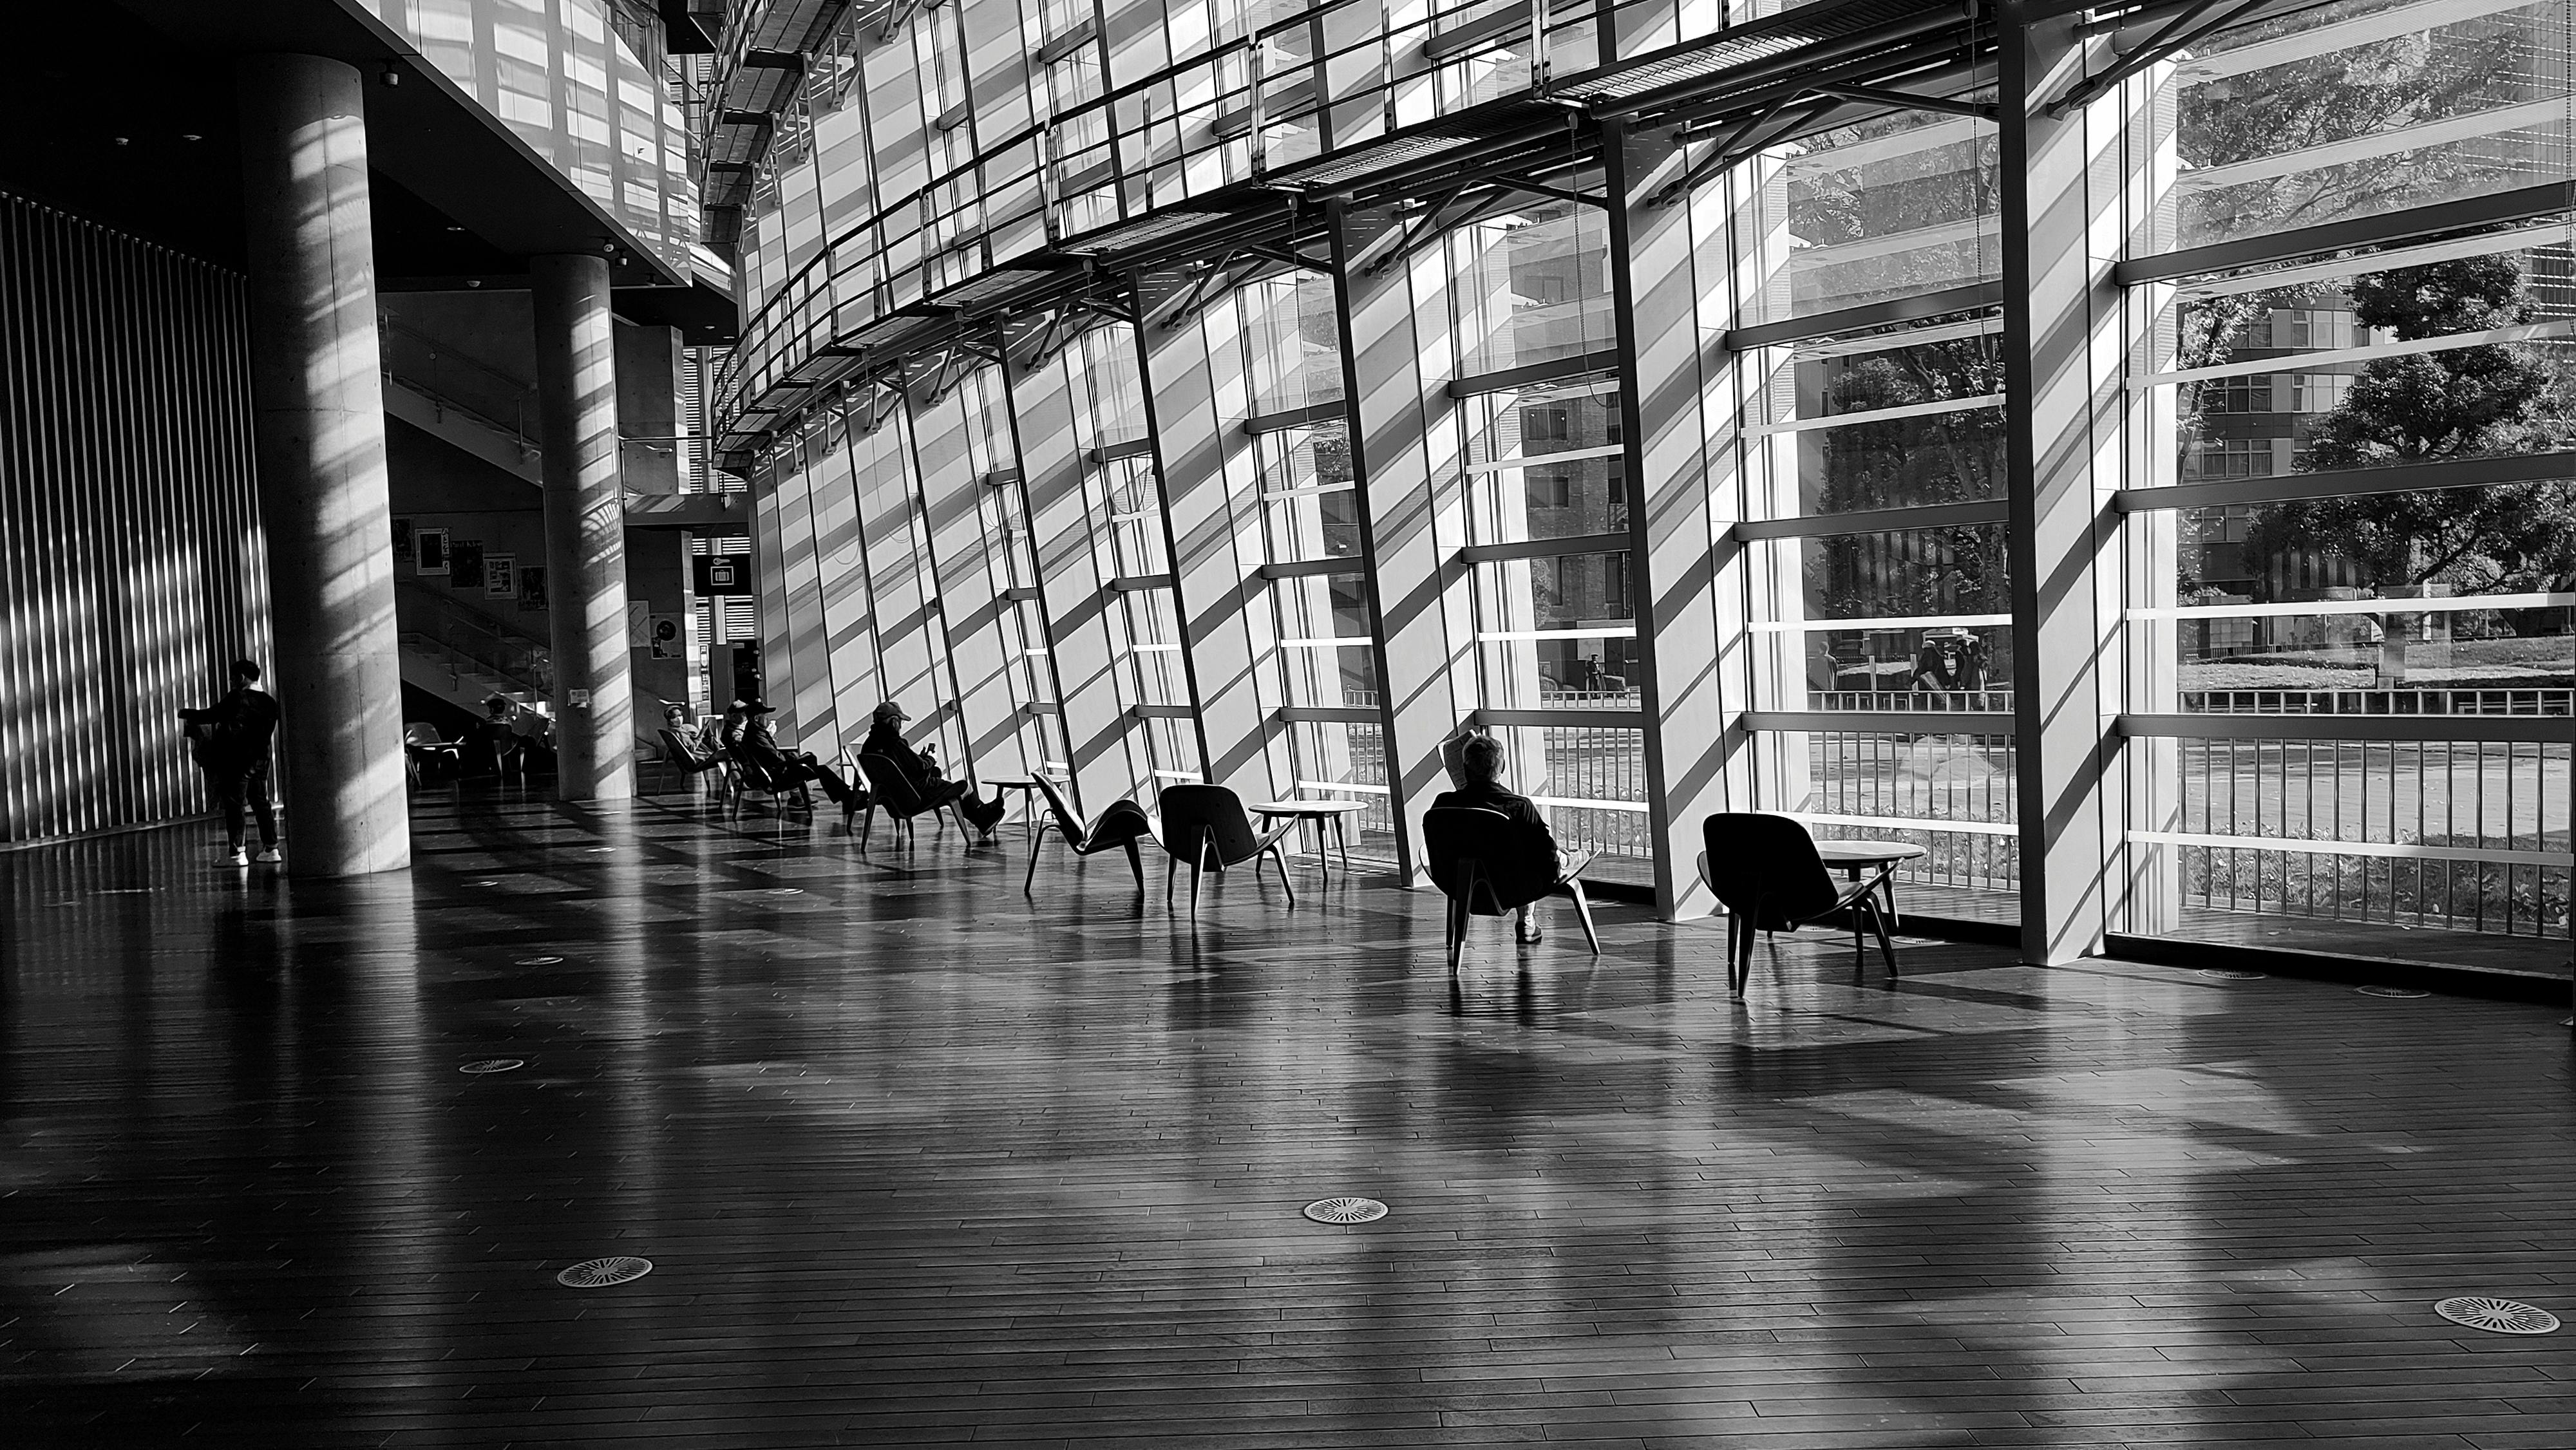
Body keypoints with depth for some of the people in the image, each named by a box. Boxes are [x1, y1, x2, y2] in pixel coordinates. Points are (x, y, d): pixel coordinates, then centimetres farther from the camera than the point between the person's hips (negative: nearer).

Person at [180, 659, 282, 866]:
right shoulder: (270, 702, 7)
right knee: (260, 802, 13)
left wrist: (186, 714, 4)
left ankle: (236, 852, -4)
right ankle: (271, 847, 12)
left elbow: (211, 716, -10)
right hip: (261, 759, 6)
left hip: (237, 761, -6)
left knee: (233, 806, -2)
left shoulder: (236, 699, -12)